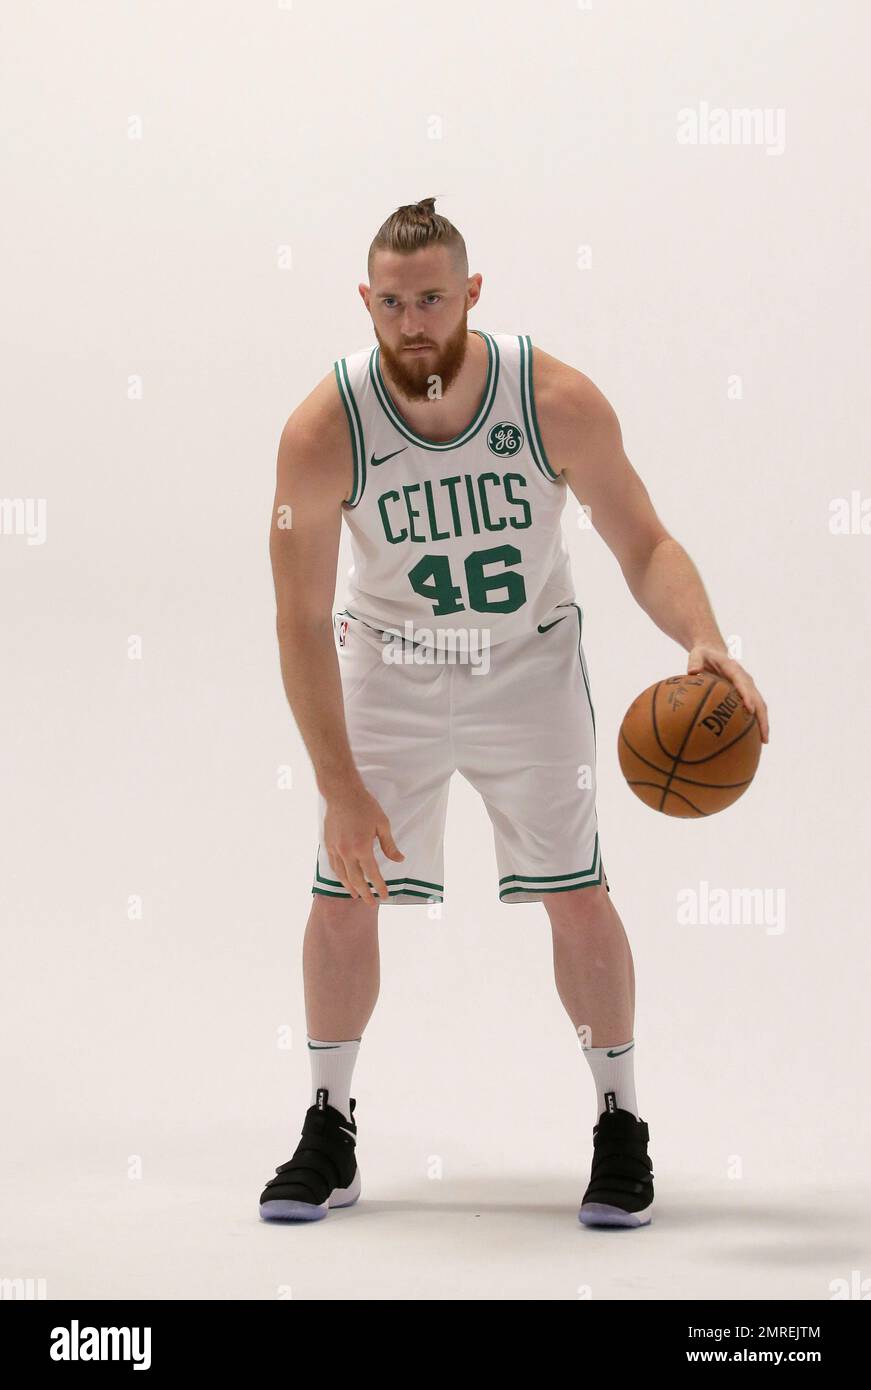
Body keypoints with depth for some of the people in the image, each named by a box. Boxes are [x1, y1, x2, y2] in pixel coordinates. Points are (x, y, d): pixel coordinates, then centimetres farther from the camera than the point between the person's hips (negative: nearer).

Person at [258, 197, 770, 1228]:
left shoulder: (557, 401, -23)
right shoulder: (323, 429, -24)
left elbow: (644, 543, -13)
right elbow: (300, 621, -19)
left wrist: (703, 642, -33)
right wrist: (342, 788, -23)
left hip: (529, 663, 0)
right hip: (386, 668, 0)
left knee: (576, 896, -2)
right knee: (343, 895, -1)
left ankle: (621, 1132, 14)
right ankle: (329, 1136, 16)